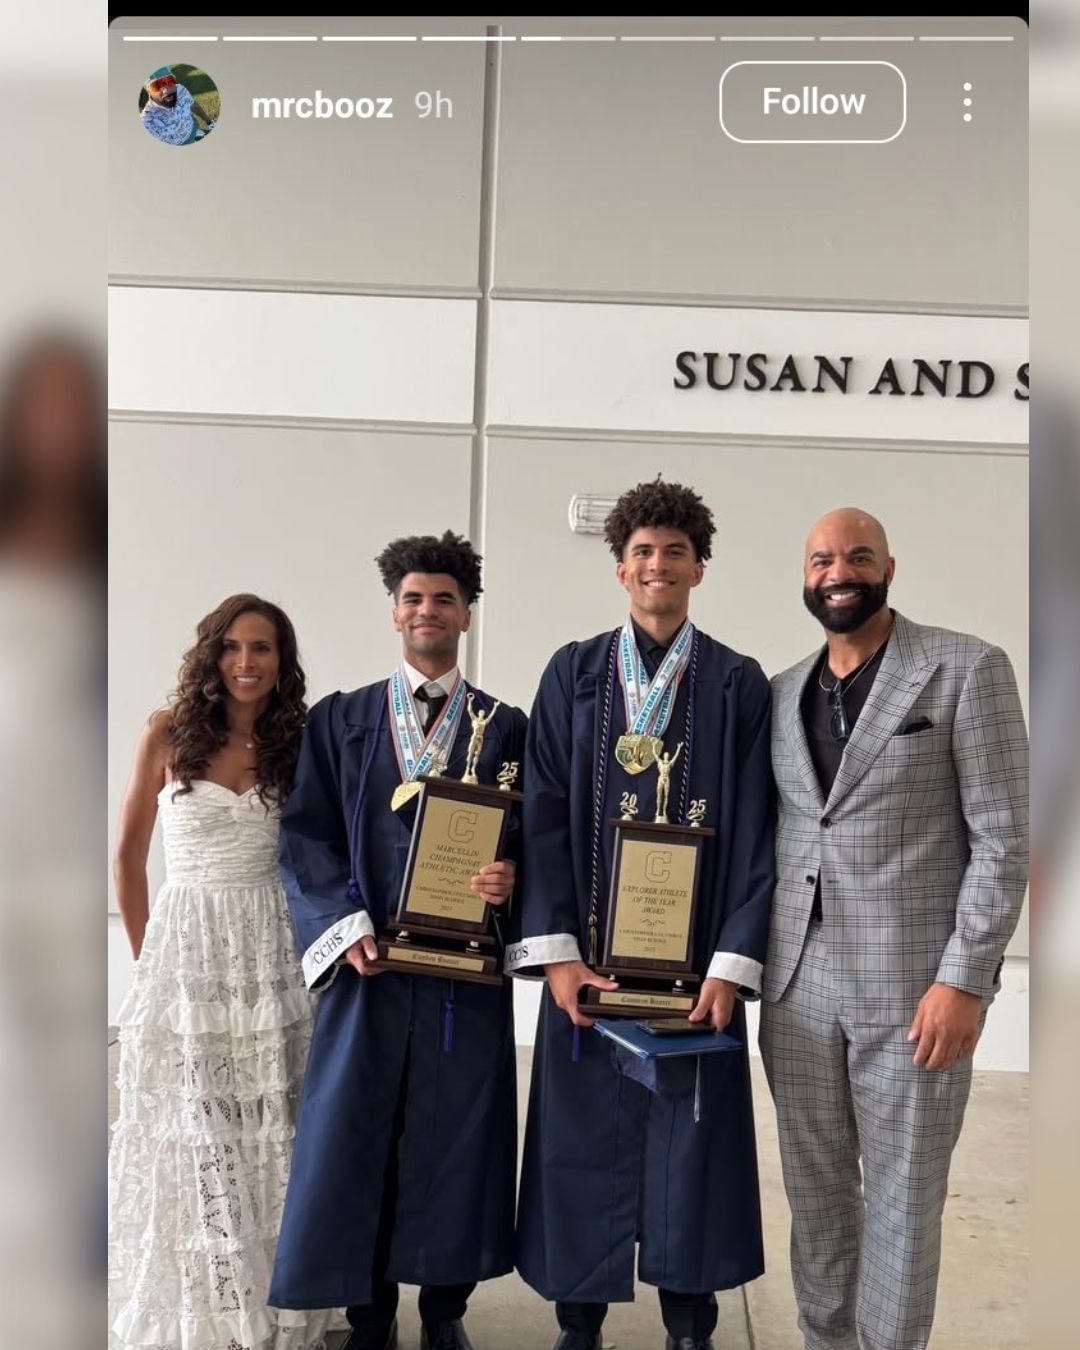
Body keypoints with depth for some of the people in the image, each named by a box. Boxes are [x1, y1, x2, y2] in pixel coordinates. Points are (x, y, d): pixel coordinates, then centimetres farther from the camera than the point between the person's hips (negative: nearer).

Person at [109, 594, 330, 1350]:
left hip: (269, 955, 1)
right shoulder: (168, 735, -1)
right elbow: (129, 854, 6)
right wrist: (146, 953, 5)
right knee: (186, 1140, 4)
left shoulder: (295, 743, 3)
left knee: (267, 1137, 7)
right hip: (185, 951, -1)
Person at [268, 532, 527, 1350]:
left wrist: (510, 880, -16)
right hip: (368, 959, 1)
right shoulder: (339, 720, 7)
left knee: (456, 1137, 6)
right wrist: (346, 927, -11)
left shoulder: (506, 728, 7)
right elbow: (306, 837, 2)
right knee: (354, 1137, 5)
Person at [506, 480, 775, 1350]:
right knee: (582, 1142, 8)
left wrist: (732, 963, -9)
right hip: (588, 956, 1)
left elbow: (757, 834, -1)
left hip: (695, 960, 0)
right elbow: (543, 817, 0)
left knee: (691, 1142, 7)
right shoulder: (571, 674, 4)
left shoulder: (740, 684, 2)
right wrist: (556, 951, -9)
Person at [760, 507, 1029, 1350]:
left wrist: (966, 979, -13)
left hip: (912, 982, -4)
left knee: (902, 1196, 7)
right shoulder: (782, 693, 11)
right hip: (798, 983, 5)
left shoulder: (968, 669, -4)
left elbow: (1003, 838, -8)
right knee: (814, 1188, 14)